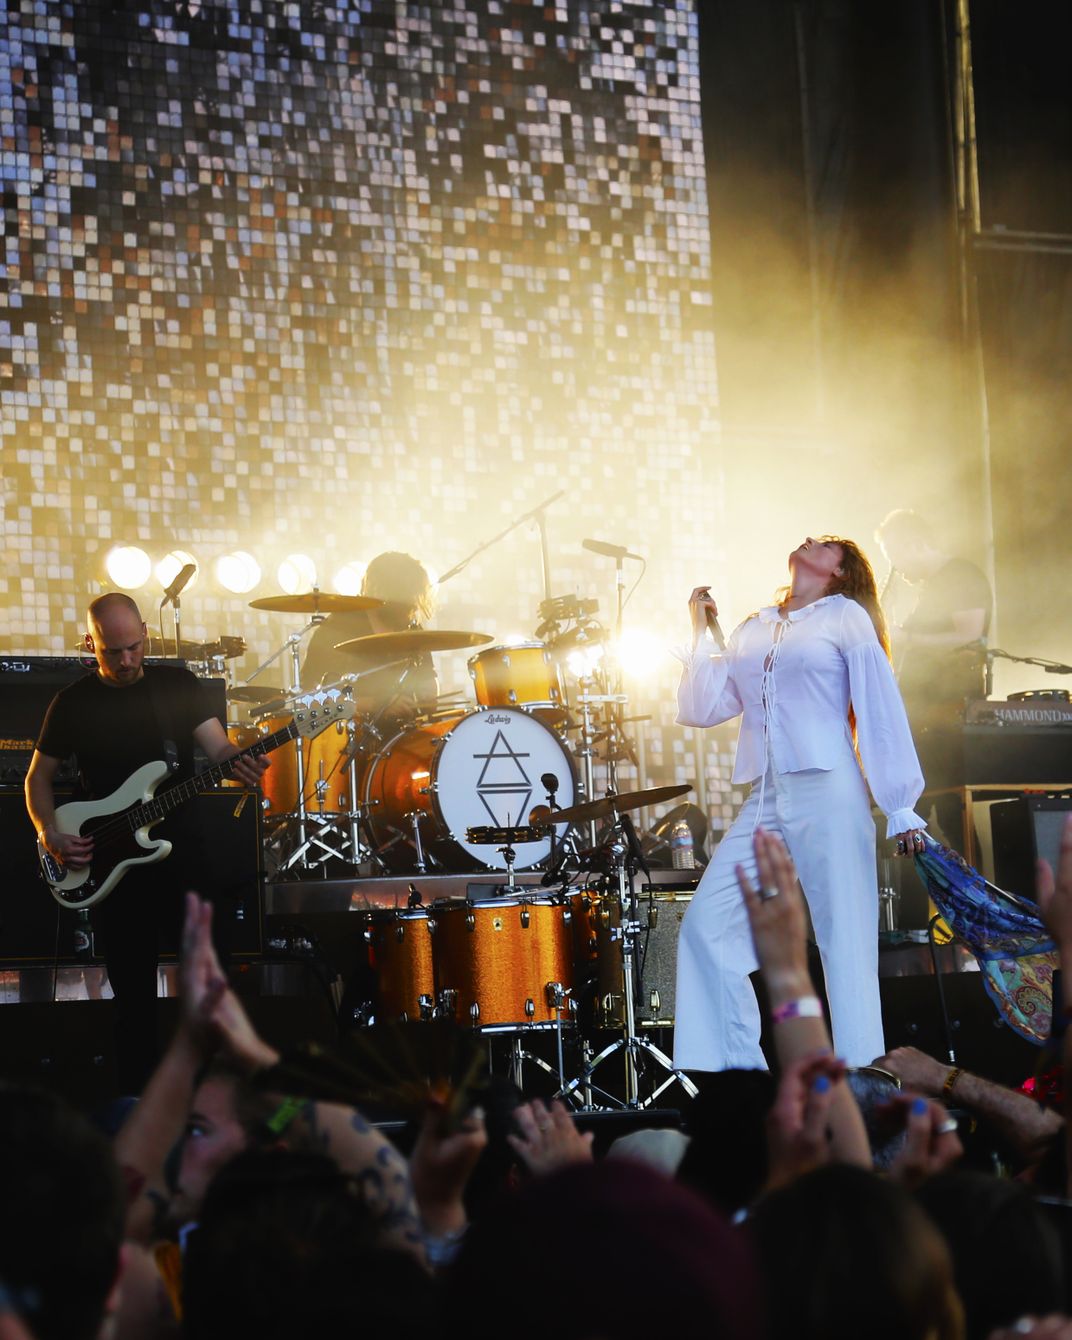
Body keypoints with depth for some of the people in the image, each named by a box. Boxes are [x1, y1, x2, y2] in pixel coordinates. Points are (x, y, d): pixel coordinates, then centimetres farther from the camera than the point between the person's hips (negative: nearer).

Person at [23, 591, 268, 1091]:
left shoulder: (179, 684, 3)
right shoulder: (74, 702, 2)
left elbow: (218, 748, -6)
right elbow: (39, 775, 9)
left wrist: (240, 763, -30)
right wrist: (49, 833, -9)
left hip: (181, 849, 1)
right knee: (134, 997, 3)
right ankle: (135, 1101, 13)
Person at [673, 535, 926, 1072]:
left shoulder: (846, 616, 6)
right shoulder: (751, 631, 20)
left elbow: (882, 711, 1)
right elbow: (703, 707, 16)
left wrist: (902, 809, -4)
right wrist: (700, 633, 13)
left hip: (827, 793, -5)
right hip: (764, 803, 5)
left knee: (845, 945, -6)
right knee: (707, 925, -4)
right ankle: (736, 1070, 3)